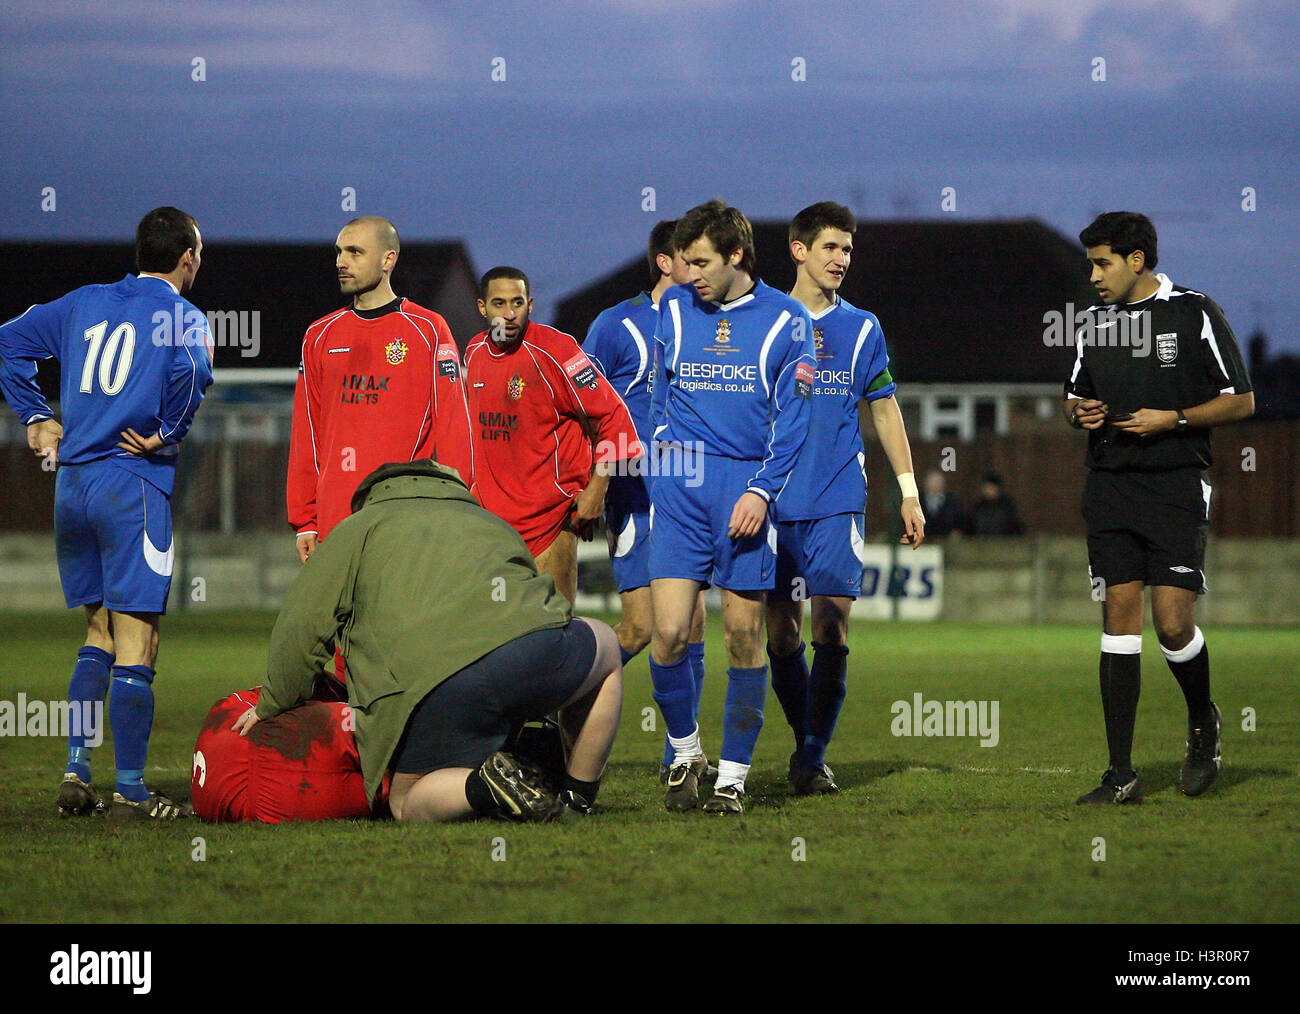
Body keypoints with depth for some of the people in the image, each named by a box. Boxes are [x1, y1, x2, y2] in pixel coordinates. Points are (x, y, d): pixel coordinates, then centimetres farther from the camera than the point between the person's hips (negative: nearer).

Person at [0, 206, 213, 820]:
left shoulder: (85, 303, 14)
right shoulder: (183, 317, -4)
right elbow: (190, 371, -24)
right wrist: (167, 434, -8)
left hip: (71, 485, 6)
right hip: (135, 484, -6)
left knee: (99, 635, 17)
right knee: (135, 645, -4)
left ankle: (76, 775, 12)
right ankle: (129, 791, -4)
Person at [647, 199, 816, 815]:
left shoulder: (785, 321, 2)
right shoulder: (673, 309, 10)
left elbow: (791, 419, 1)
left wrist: (761, 490, -9)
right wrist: (666, 439, 9)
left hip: (745, 491, -2)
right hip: (679, 486, 2)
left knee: (744, 637, -1)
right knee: (668, 632, -9)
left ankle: (733, 773, 10)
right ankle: (684, 753, 12)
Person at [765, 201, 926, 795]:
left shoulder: (861, 328, 9)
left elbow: (884, 410, 15)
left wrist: (909, 492, 11)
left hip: (839, 500, 0)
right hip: (776, 499, 0)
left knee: (830, 629, -9)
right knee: (780, 632, 2)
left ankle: (815, 757, -3)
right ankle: (804, 743, 19)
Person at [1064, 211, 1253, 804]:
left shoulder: (1195, 314, -2)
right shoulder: (1096, 322, 14)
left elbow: (1241, 401, -1)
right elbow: (1075, 398, 24)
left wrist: (1173, 419, -13)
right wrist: (1078, 413, 1)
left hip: (1176, 487, -4)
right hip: (1109, 486, 4)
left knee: (1172, 621, -12)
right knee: (1118, 618, -2)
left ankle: (1204, 723, 19)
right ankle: (1121, 774, -2)